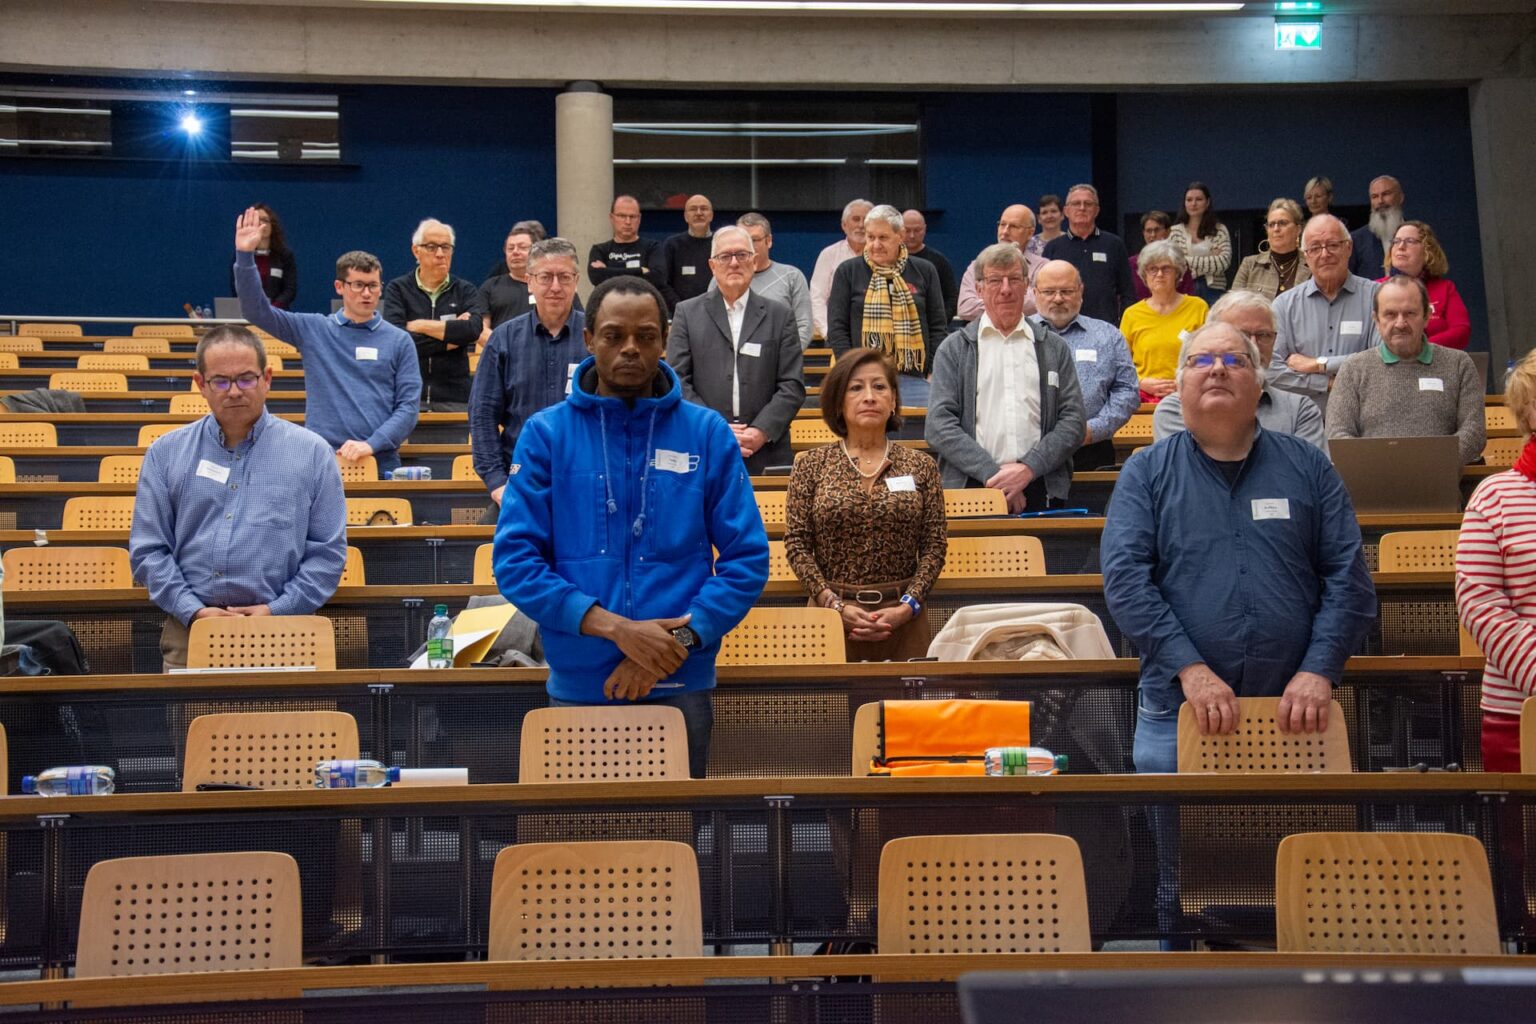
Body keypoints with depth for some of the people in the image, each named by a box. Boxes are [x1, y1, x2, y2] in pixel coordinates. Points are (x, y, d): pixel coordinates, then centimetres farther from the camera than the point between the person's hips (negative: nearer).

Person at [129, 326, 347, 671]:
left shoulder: (311, 452, 5)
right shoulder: (166, 454, 10)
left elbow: (327, 551, 2)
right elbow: (147, 549, 6)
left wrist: (278, 611, -8)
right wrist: (194, 611, -7)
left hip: (281, 632, -1)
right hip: (190, 633, 1)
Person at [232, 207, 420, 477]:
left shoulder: (399, 341, 4)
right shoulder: (313, 330, 8)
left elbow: (408, 406, 0)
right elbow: (256, 309, 3)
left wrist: (371, 445, -13)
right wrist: (245, 256, -8)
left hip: (381, 463, 0)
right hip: (320, 461, 0)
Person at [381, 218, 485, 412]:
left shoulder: (465, 290, 10)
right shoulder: (397, 289, 6)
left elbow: (474, 329, -10)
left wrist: (420, 325, -5)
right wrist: (450, 339, -5)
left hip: (454, 397, 1)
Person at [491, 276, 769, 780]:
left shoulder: (708, 434, 1)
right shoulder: (546, 434, -1)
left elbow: (747, 557, -1)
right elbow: (515, 559, -7)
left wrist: (681, 638, -14)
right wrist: (617, 628, -16)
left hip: (681, 686, 1)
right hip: (578, 683, 0)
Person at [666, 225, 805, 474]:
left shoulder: (779, 315, 9)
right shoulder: (688, 313, 8)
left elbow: (793, 385, 4)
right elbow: (677, 382, 1)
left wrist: (763, 431, -10)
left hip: (766, 454, 1)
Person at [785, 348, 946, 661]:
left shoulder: (920, 466, 6)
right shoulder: (811, 466, 4)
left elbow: (934, 545, 4)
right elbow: (796, 543, 0)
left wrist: (908, 606, -9)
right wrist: (835, 605, -10)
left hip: (903, 619, 1)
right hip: (831, 615, -1)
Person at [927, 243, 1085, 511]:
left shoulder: (1055, 348, 15)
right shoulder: (954, 349, 9)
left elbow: (1073, 421, 8)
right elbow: (938, 426, 0)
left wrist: (1028, 469, -7)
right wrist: (992, 472, -11)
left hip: (1041, 491, 1)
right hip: (971, 489, -1)